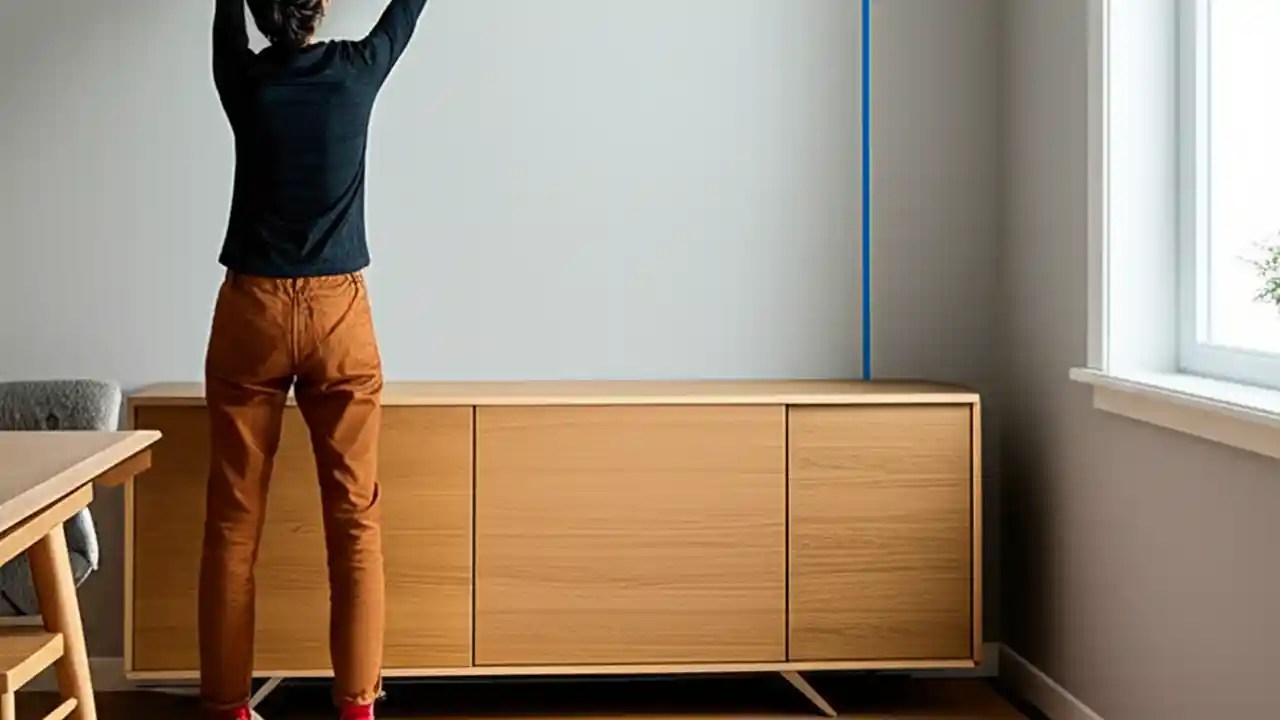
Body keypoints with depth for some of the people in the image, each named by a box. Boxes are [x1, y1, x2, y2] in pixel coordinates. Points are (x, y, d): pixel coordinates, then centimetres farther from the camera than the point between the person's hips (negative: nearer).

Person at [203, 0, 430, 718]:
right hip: (340, 313, -1)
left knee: (234, 519, 5)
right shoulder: (357, 71, -3)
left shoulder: (243, 79, -1)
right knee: (355, 516, 2)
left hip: (252, 312, 1)